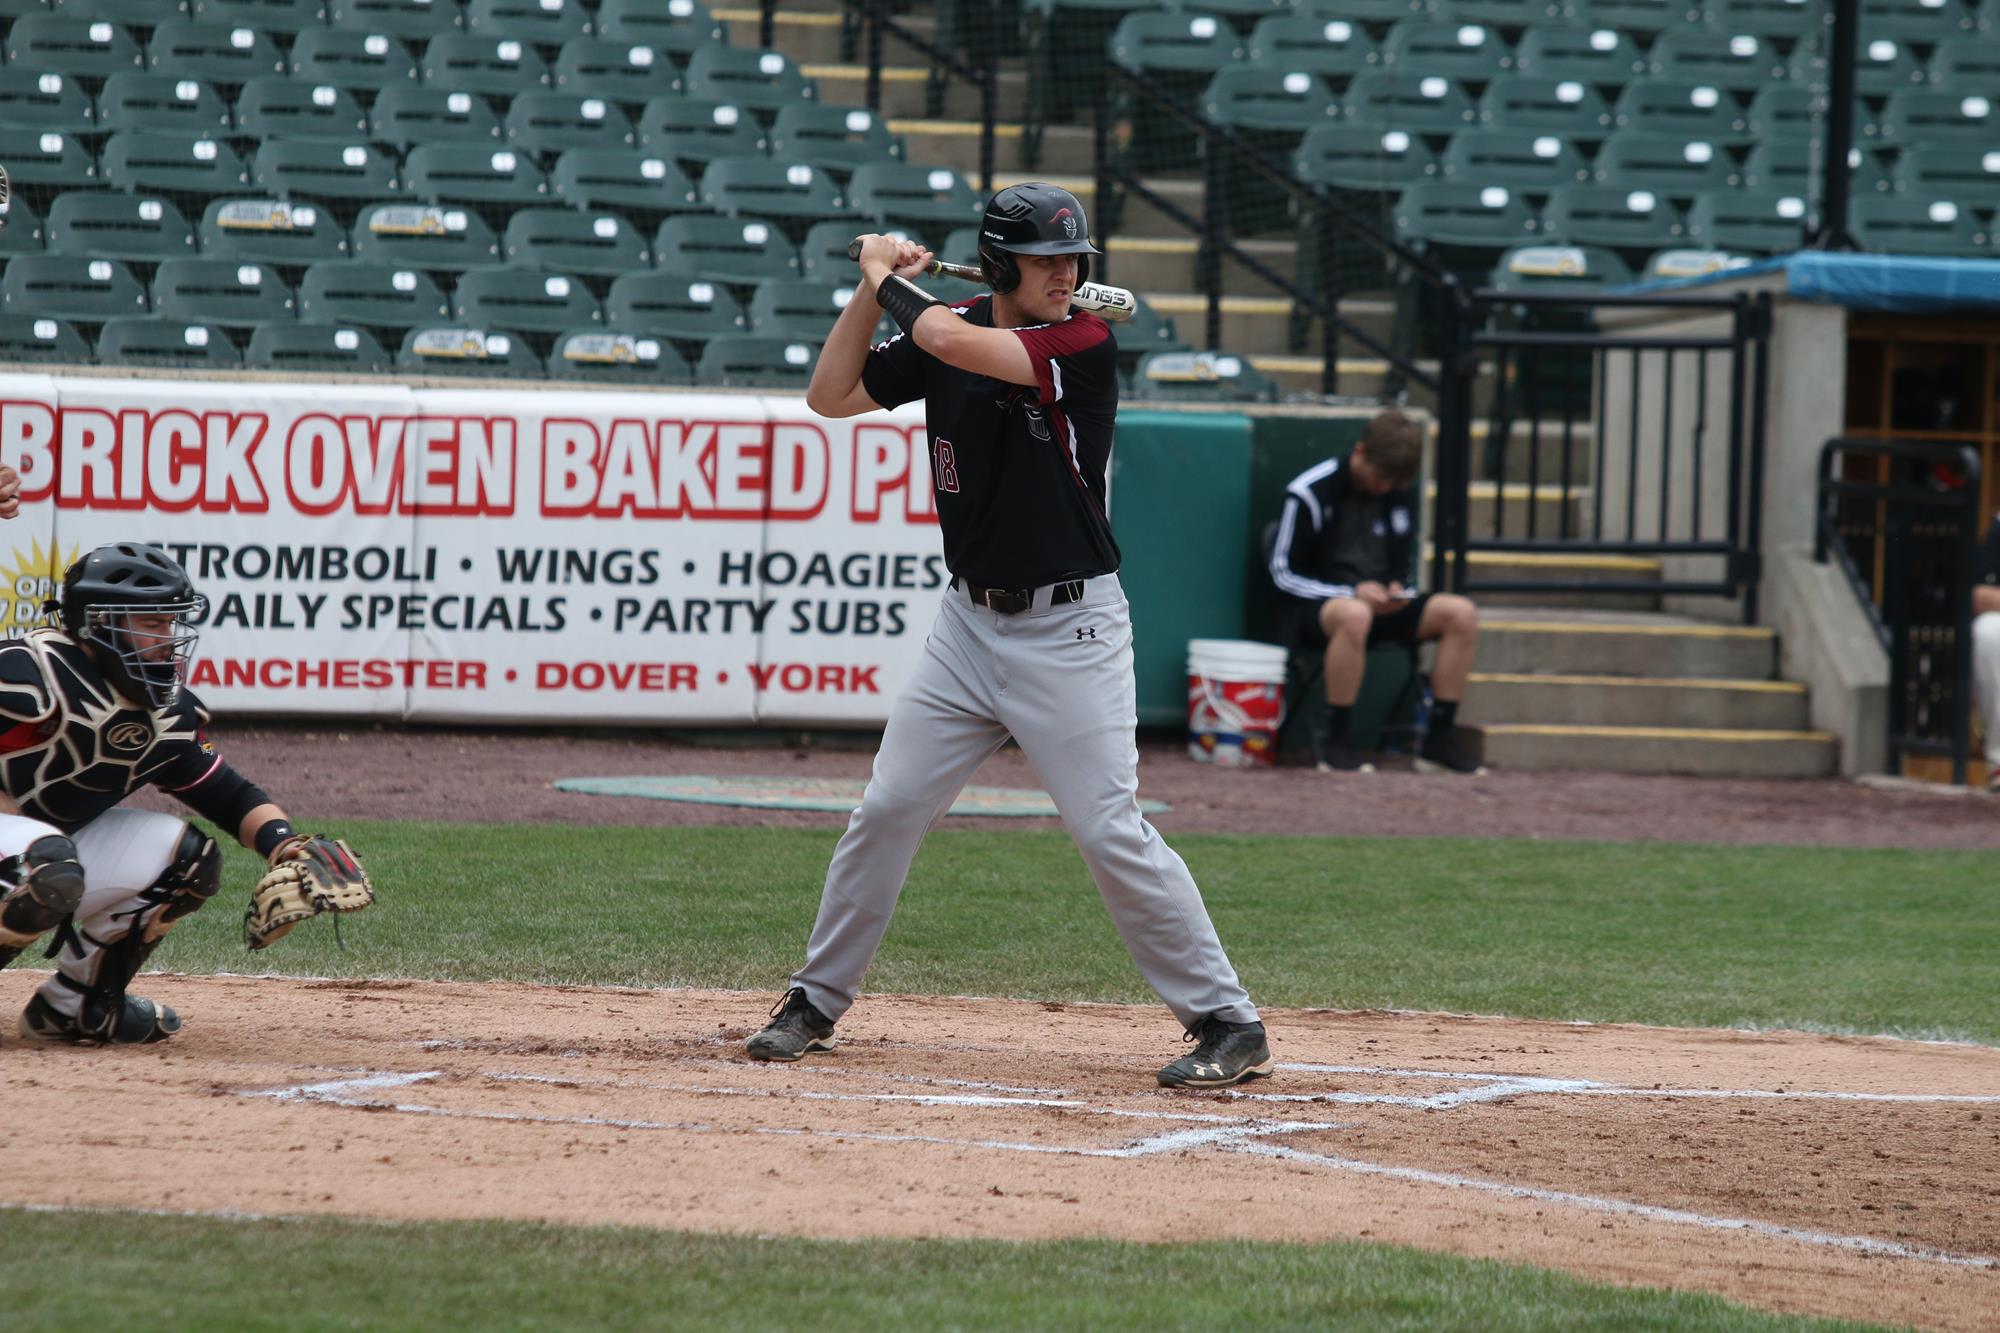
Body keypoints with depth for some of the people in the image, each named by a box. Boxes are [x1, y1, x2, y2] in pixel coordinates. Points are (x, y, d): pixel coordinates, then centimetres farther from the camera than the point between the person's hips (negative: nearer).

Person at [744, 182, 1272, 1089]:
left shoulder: (1083, 347, -15)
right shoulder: (948, 332, 3)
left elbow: (953, 342, -27)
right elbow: (832, 396, 7)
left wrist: (894, 284, -8)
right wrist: (874, 288, -2)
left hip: (1070, 630, -5)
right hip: (970, 622, 5)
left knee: (1111, 833, -9)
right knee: (886, 812, 8)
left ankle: (1228, 1022, -2)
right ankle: (816, 1002, 22)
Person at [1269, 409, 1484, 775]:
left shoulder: (1401, 493, 9)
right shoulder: (1310, 492, -10)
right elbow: (1283, 573, -9)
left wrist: (1398, 592, -7)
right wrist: (1353, 593, -20)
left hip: (1380, 604, 6)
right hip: (1312, 606, -6)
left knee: (1462, 613, -17)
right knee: (1354, 616, -43)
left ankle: (1439, 740, -13)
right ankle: (1337, 745, -33)